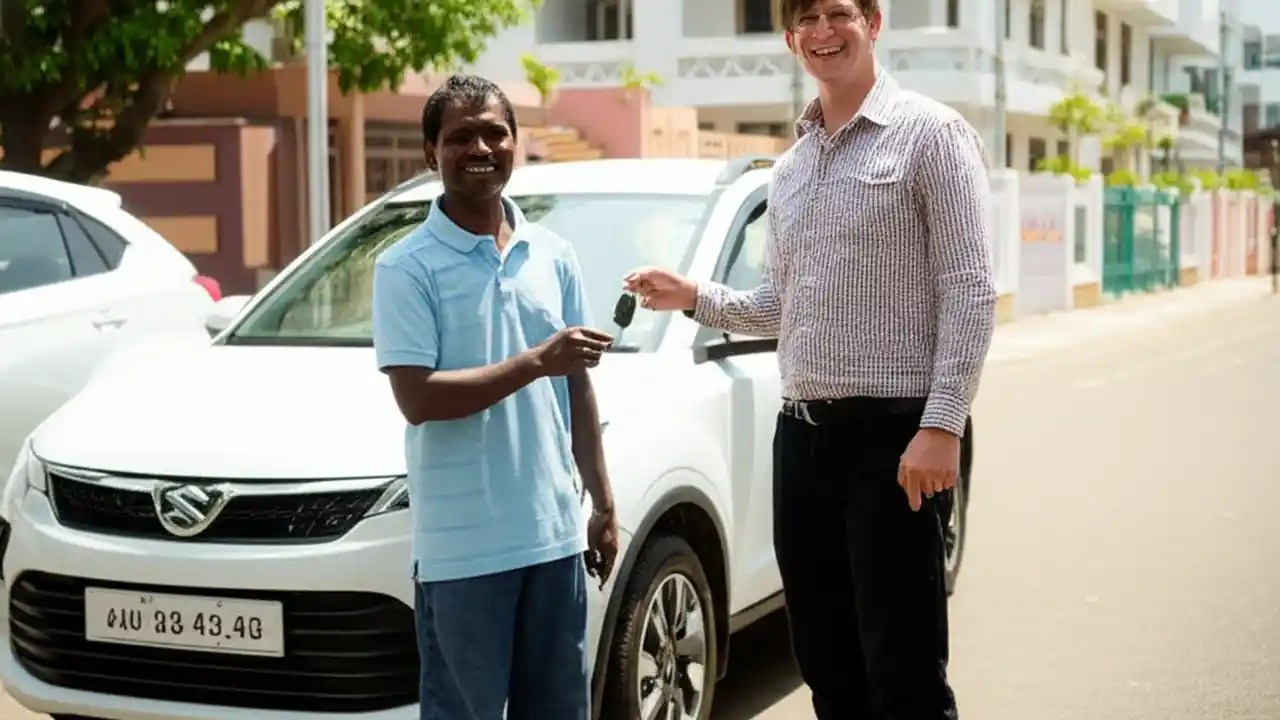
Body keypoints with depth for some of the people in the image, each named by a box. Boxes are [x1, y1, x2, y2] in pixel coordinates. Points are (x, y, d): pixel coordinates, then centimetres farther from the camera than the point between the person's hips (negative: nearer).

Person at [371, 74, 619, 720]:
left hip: (555, 533, 5)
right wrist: (534, 363, -20)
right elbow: (418, 399, -15)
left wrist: (602, 506, 13)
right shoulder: (406, 267, -6)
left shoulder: (553, 255, 9)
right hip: (462, 548, -5)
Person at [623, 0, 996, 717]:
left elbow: (970, 292, -11)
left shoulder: (929, 133, -4)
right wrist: (694, 297, 7)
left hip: (892, 435, -7)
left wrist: (942, 426, -19)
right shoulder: (791, 165, 17)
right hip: (802, 435, 7)